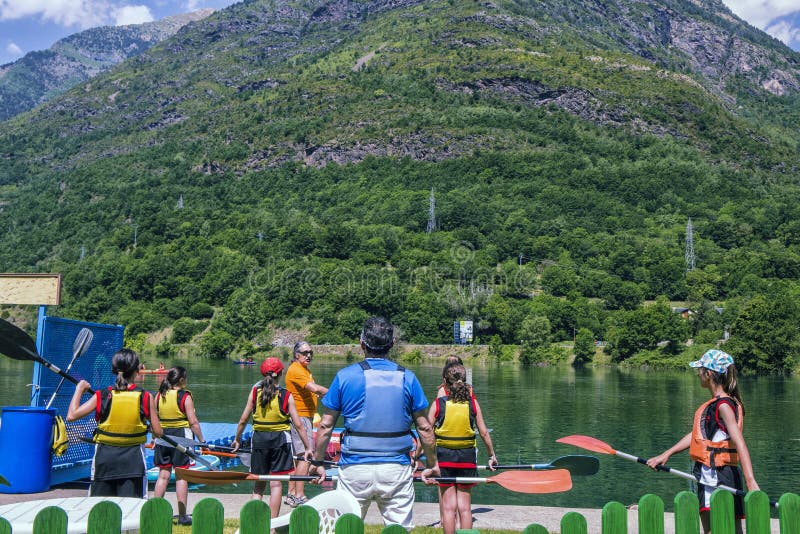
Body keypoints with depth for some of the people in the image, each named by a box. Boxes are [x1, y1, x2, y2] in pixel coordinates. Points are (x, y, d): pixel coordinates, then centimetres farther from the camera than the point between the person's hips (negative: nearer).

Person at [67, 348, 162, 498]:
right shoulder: (146, 397, -7)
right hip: (133, 457, -1)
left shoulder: (101, 396, -6)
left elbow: (71, 415, -7)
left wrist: (79, 389, 5)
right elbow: (157, 432, -5)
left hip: (105, 456, 1)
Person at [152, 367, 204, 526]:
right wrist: (201, 440, -6)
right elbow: (193, 421, -12)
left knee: (163, 474, 12)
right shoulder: (185, 396, -10)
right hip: (182, 436, -5)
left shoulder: (159, 395, 5)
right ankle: (182, 515, 4)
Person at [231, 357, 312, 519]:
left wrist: (237, 439, 16)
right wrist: (308, 447, 1)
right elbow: (298, 425, -5)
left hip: (259, 439, 2)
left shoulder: (255, 391, -1)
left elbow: (243, 419, 1)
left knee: (258, 484, 15)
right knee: (276, 483, 3)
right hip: (280, 439, -2)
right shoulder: (286, 396, -5)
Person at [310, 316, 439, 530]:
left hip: (355, 468, 0)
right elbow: (424, 428, 3)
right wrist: (432, 464, 14)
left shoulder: (345, 376, -2)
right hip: (396, 469, 1)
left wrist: (318, 462, 13)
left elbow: (326, 426, 1)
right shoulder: (407, 378, 0)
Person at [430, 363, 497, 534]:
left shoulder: (438, 404, -7)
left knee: (448, 507, 6)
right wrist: (492, 455, 14)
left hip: (444, 457, -2)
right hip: (467, 457, 2)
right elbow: (484, 432, 1)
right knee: (465, 507, 11)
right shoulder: (472, 403, -2)